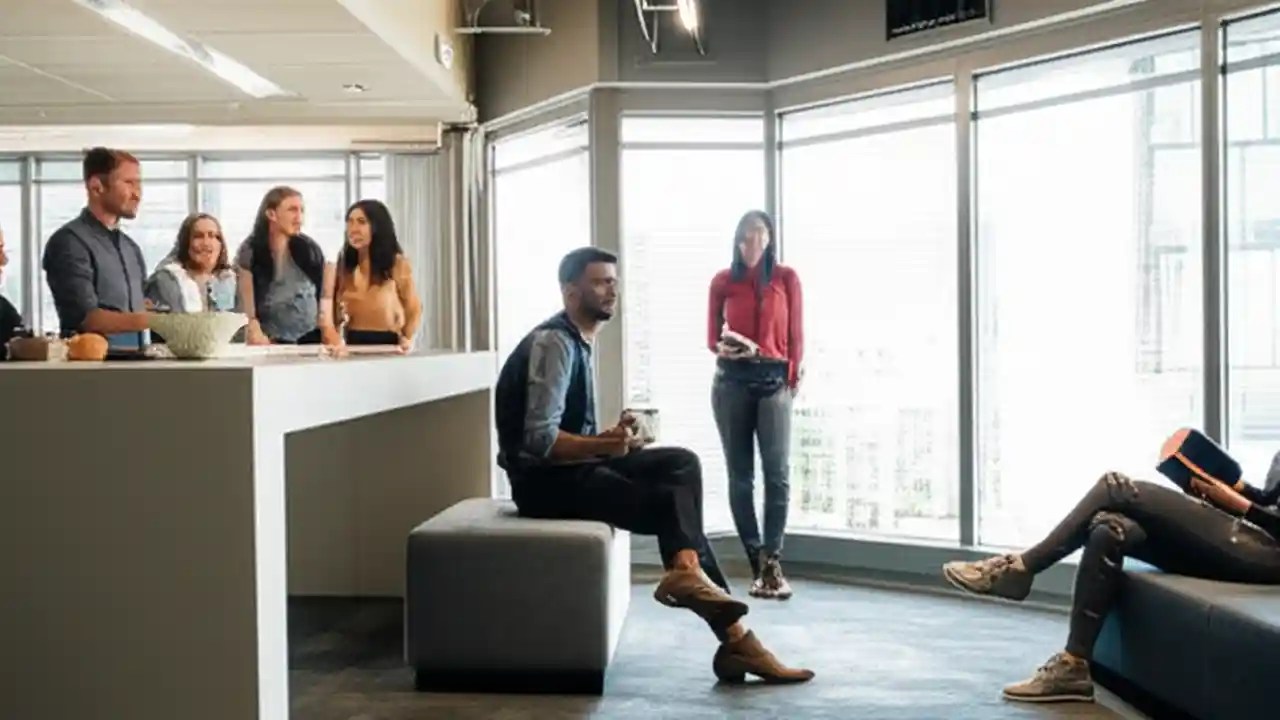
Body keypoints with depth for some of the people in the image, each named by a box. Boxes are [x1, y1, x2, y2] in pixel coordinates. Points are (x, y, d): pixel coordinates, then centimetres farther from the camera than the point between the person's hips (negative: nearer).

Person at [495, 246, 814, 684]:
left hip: (574, 465, 9)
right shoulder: (553, 342, -15)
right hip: (546, 479, -9)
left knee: (682, 463, -6)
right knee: (672, 503, -14)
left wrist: (611, 441, 0)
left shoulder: (581, 341, 15)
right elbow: (538, 441, -23)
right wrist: (604, 445, -31)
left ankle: (686, 570, -18)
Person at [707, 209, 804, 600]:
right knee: (740, 475, 0)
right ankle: (758, 564, 6)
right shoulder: (722, 281, 9)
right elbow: (712, 338, 9)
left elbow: (795, 335, 9)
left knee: (778, 472, -12)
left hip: (774, 381, -1)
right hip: (731, 381, 1)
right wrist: (726, 348, -12)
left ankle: (772, 562, -6)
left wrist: (794, 378, 5)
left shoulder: (787, 278, 7)